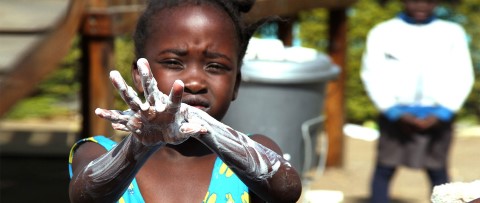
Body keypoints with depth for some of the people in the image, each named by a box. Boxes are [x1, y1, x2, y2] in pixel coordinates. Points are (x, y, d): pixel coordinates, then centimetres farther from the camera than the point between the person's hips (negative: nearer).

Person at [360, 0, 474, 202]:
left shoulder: (453, 33, 9)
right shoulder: (382, 32, 7)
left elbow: (462, 77, 4)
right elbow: (373, 75, 2)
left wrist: (443, 113, -8)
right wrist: (394, 111, -9)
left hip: (437, 115, 0)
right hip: (396, 113, 0)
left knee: (438, 172, 0)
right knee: (384, 169, -4)